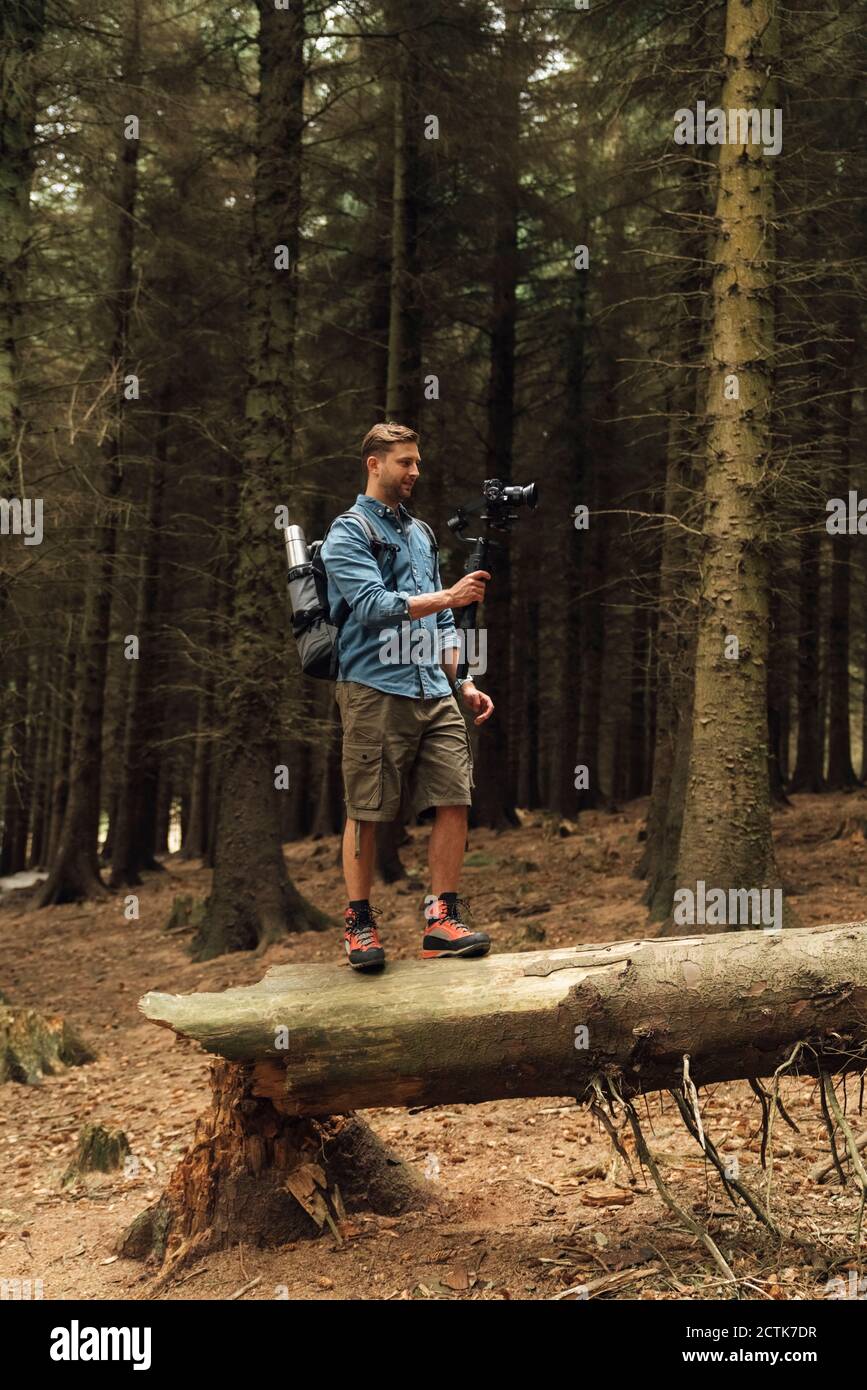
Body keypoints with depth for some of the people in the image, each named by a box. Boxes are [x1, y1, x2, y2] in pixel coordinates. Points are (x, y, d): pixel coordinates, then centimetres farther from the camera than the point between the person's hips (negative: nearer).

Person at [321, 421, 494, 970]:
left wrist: (463, 683, 15)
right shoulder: (349, 533, 0)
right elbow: (374, 604, -15)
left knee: (454, 801, -1)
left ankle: (443, 920, 6)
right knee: (367, 812, -1)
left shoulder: (423, 534, 22)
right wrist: (448, 597, -20)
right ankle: (360, 925, 11)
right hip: (375, 691, -6)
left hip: (435, 692, 6)